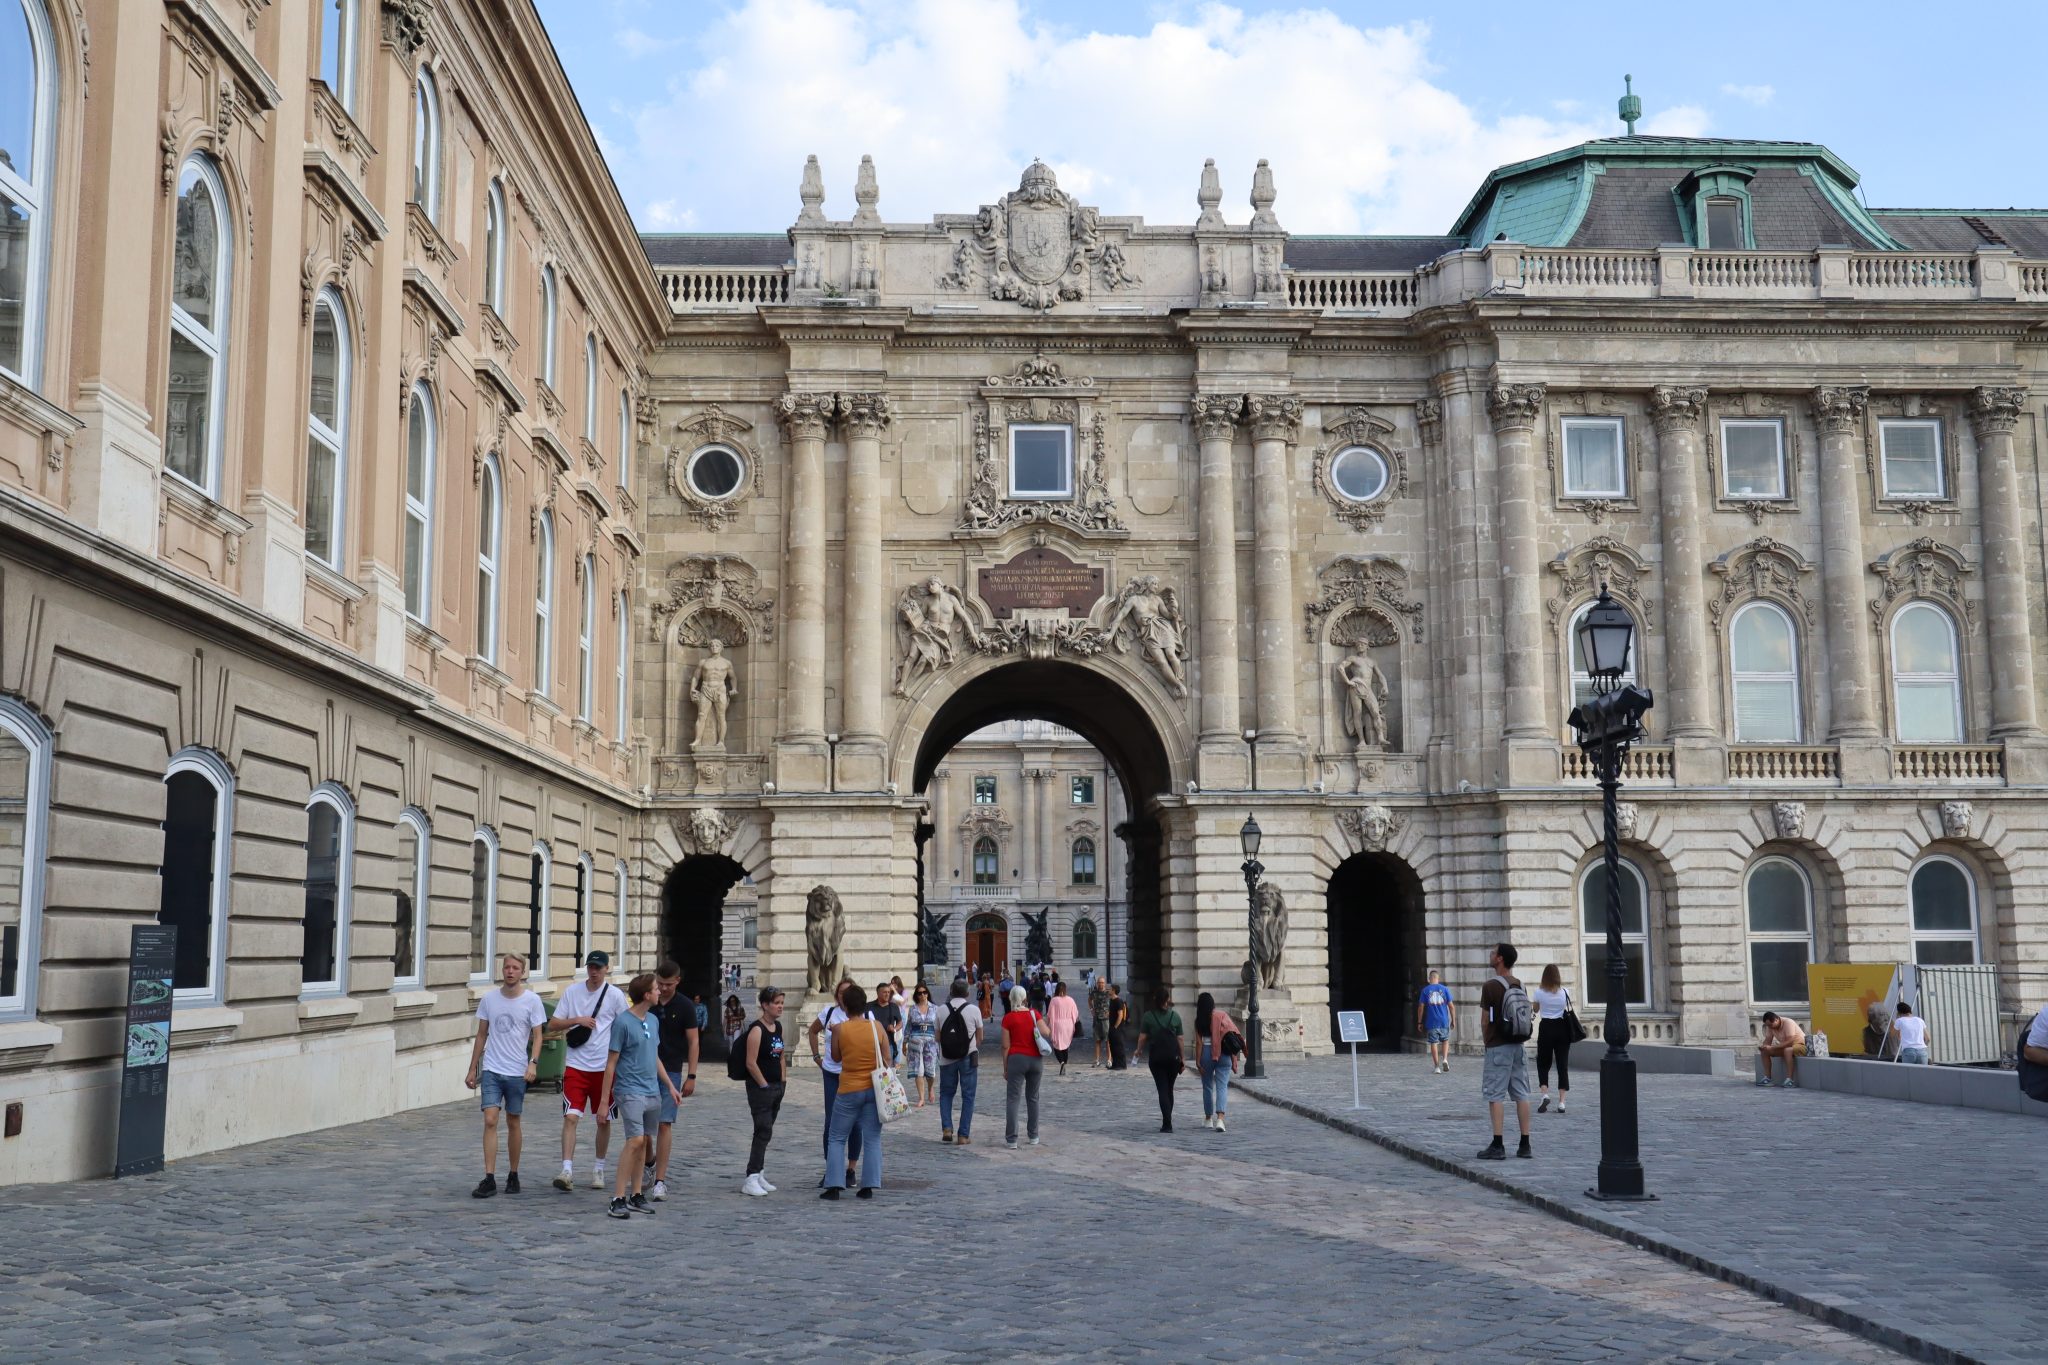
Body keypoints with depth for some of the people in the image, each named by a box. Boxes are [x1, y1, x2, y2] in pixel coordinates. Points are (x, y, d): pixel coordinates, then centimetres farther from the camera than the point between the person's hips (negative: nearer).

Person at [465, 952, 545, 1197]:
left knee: (513, 1123, 8)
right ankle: (489, 1179, -9)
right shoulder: (489, 999, 4)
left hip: (517, 1073, -1)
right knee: (490, 1121, -9)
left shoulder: (532, 1001, -3)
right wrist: (472, 1069, 11)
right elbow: (481, 1035, 12)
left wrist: (533, 1063, -17)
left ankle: (513, 1175, 21)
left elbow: (537, 1036, -2)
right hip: (491, 1070, 1)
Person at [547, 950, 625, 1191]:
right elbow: (552, 1025, 4)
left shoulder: (615, 995, -1)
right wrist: (577, 1020, -12)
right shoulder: (572, 991, 4)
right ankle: (567, 1170, -12)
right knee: (570, 1116, -11)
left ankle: (599, 1168, 24)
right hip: (575, 1065, 0)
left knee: (604, 1120, 9)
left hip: (605, 1067, 0)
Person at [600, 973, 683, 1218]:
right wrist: (604, 1099, -9)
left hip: (652, 1092, 7)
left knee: (643, 1142, 10)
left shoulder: (653, 1021, 11)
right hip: (630, 1092, -7)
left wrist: (670, 1086, 20)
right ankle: (618, 1199, -12)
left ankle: (636, 1195, 17)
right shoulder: (622, 1022, -11)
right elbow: (611, 1063, -8)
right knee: (636, 1140, -16)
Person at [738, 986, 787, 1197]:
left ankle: (759, 1175, 20)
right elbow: (751, 1063, -18)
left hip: (776, 1087, 8)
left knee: (765, 1132, 13)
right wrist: (765, 1085, -13)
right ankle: (752, 1180, -9)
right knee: (763, 1131, -11)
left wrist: (782, 1082, 12)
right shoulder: (757, 1030, -15)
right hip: (759, 1087, -8)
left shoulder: (778, 1026, 10)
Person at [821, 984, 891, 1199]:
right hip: (874, 1088, 2)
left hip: (849, 1091, -2)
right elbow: (887, 1058, -2)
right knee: (872, 1139, 8)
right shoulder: (877, 1026, -4)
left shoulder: (839, 1029, -10)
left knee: (836, 1139, 9)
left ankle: (834, 1186, 2)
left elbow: (836, 1057, 3)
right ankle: (869, 1186, 5)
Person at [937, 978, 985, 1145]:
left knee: (946, 1093, 17)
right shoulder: (974, 1010, -7)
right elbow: (979, 1038, 3)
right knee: (968, 1096, 6)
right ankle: (963, 1136, 3)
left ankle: (946, 1128, 1)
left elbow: (938, 1037, 4)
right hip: (968, 1058, -1)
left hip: (946, 1058, 1)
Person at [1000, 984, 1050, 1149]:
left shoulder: (1008, 1018, -4)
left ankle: (1011, 1139, -8)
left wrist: (1005, 1068, 2)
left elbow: (1006, 1046, -4)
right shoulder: (1035, 1014, 1)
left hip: (1016, 1059, -3)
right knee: (1033, 1098, 15)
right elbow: (1046, 1033, -10)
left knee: (1013, 1098, -2)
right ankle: (1033, 1136, 20)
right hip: (1036, 1060, 3)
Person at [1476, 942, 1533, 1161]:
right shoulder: (1520, 986, 8)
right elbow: (1524, 1018, 11)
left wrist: (1488, 1042, 4)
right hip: (1518, 1045, 7)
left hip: (1498, 1047, -6)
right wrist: (1520, 1038, 15)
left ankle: (1497, 1146, -5)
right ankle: (1525, 1145, 9)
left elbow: (1485, 1022, -10)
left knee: (1495, 1096, -3)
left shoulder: (1491, 986, -12)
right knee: (1521, 1095, 7)